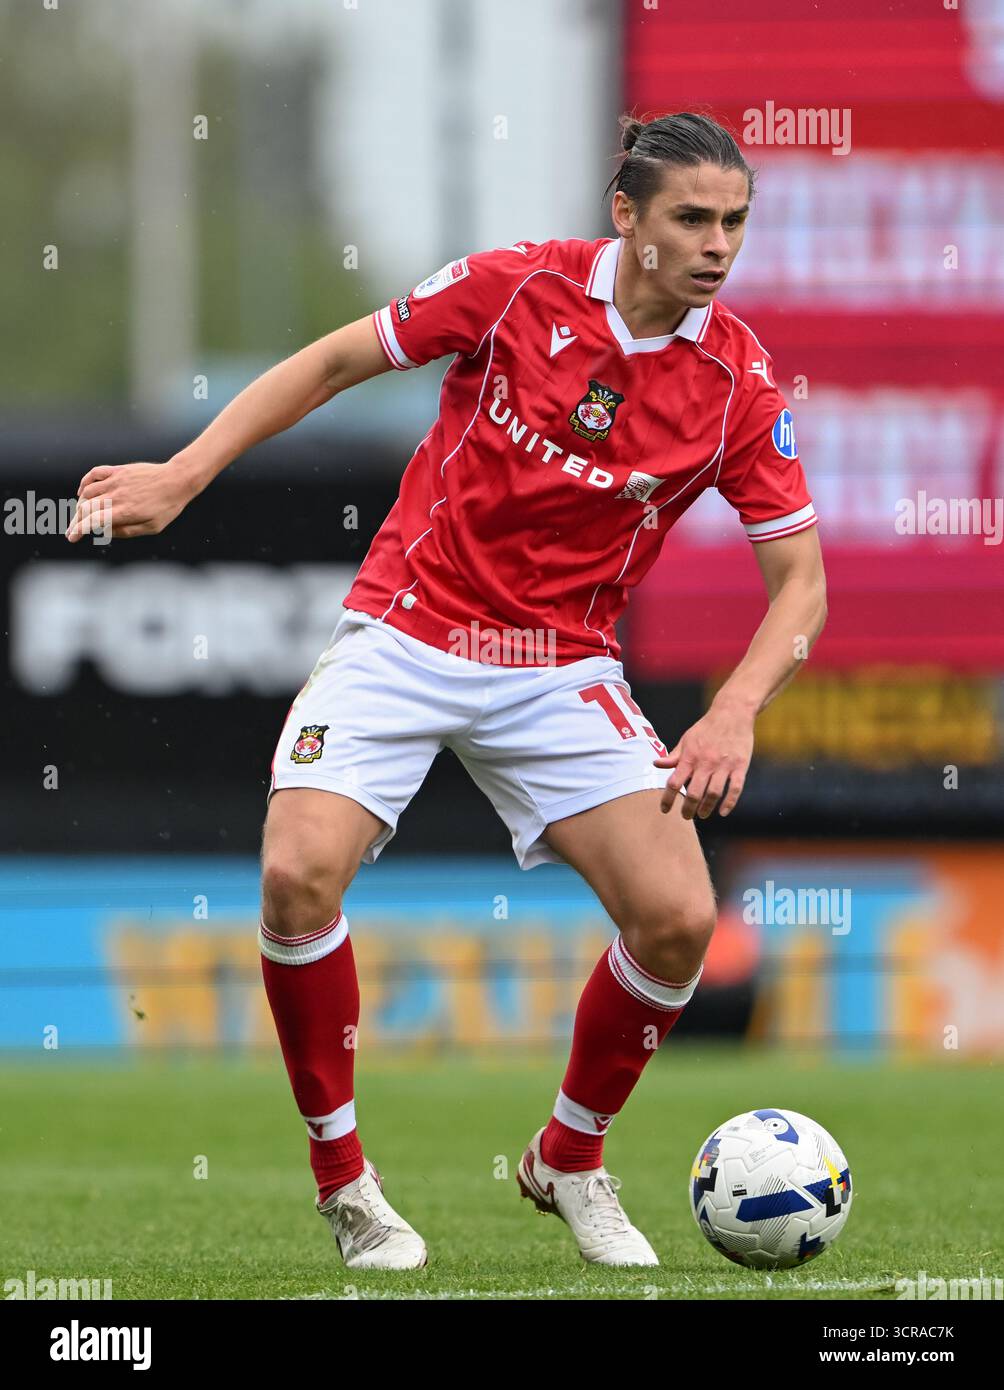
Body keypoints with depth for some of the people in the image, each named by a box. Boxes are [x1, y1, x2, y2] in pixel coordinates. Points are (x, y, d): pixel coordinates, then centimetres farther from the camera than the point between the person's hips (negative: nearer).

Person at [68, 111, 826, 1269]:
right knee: (301, 872, -23)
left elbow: (799, 581, -3)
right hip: (405, 633, -2)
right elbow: (336, 361, 1)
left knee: (678, 918, -15)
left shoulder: (736, 381, -8)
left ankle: (570, 1159, 13)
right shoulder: (519, 286, -11)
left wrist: (734, 715, -20)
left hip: (562, 672, 2)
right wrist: (181, 476, -4)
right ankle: (342, 1175, -2)